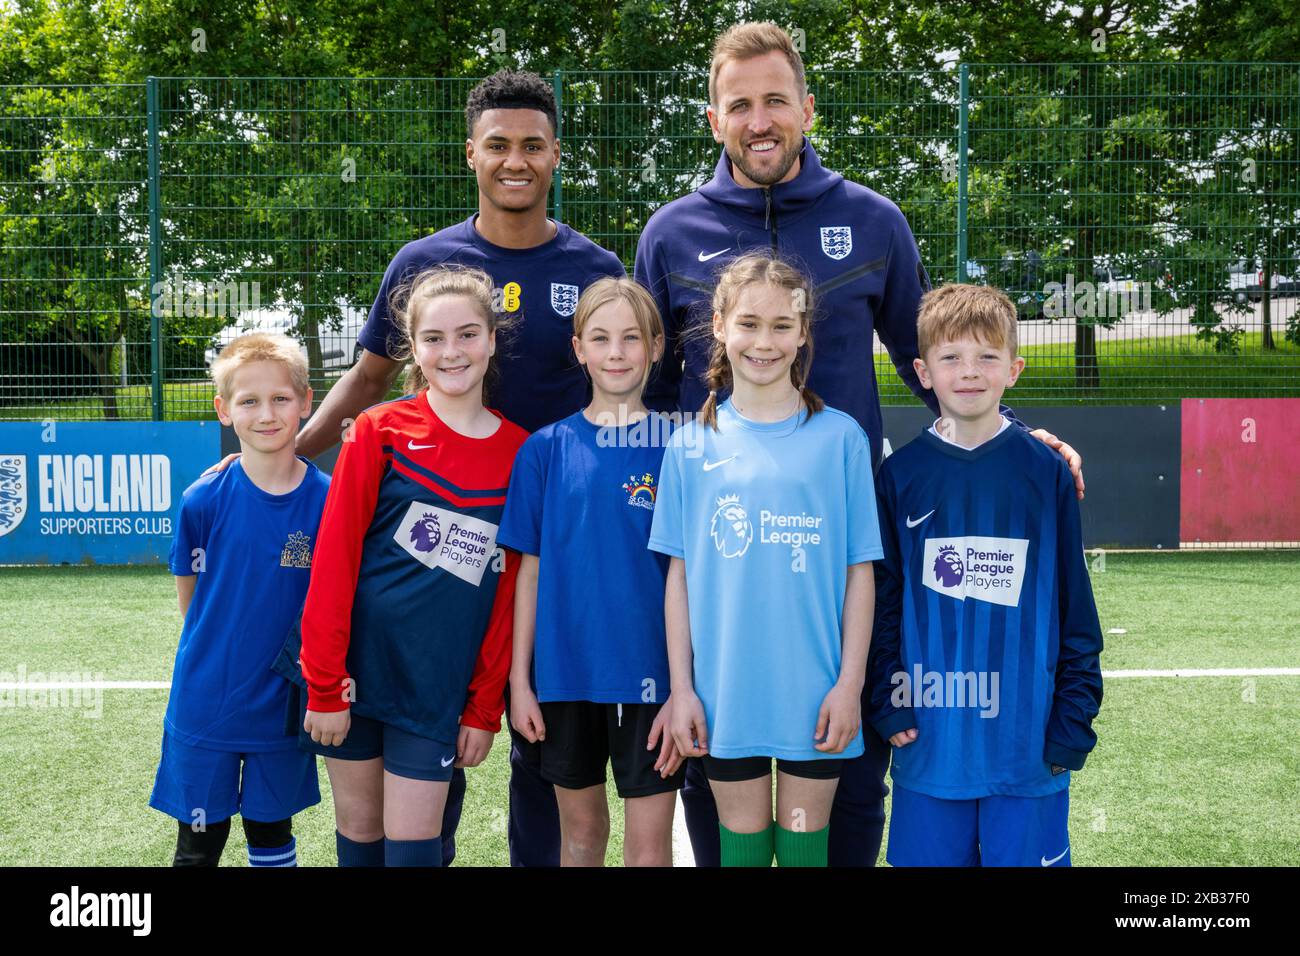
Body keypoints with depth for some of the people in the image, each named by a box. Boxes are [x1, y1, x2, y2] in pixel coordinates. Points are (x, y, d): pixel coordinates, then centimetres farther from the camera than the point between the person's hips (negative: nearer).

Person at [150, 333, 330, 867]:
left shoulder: (329, 500, -10)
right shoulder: (203, 501, -10)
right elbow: (189, 590, 4)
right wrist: (217, 652, 5)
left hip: (285, 704, 1)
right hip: (205, 703, 0)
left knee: (272, 833, 18)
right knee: (200, 840, 11)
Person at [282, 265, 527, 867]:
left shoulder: (519, 452, 1)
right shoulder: (380, 431, -5)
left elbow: (509, 592, 3)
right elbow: (333, 558, -6)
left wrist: (485, 709, 1)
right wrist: (324, 682, -9)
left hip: (437, 683, 1)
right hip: (357, 662, 0)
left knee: (413, 841, 1)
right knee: (358, 829, 11)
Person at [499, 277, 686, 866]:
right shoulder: (546, 448, 3)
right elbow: (530, 570, 5)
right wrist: (520, 678, 2)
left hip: (649, 670, -2)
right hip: (565, 668, 2)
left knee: (649, 840, 3)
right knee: (580, 829, 15)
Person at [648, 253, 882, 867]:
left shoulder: (839, 438, -1)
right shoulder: (692, 446, 3)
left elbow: (860, 571, 0)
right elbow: (680, 574, 4)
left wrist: (850, 682, -5)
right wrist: (681, 688, 1)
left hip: (815, 694, -1)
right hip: (726, 694, 1)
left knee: (804, 844, 9)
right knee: (741, 845, 11)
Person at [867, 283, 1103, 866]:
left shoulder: (1047, 472, 0)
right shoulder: (900, 475, 1)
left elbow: (1075, 608, 3)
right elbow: (880, 602, 5)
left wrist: (1073, 722, 0)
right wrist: (886, 706, -2)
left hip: (1028, 742, 0)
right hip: (930, 742, 1)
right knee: (931, 857, 9)